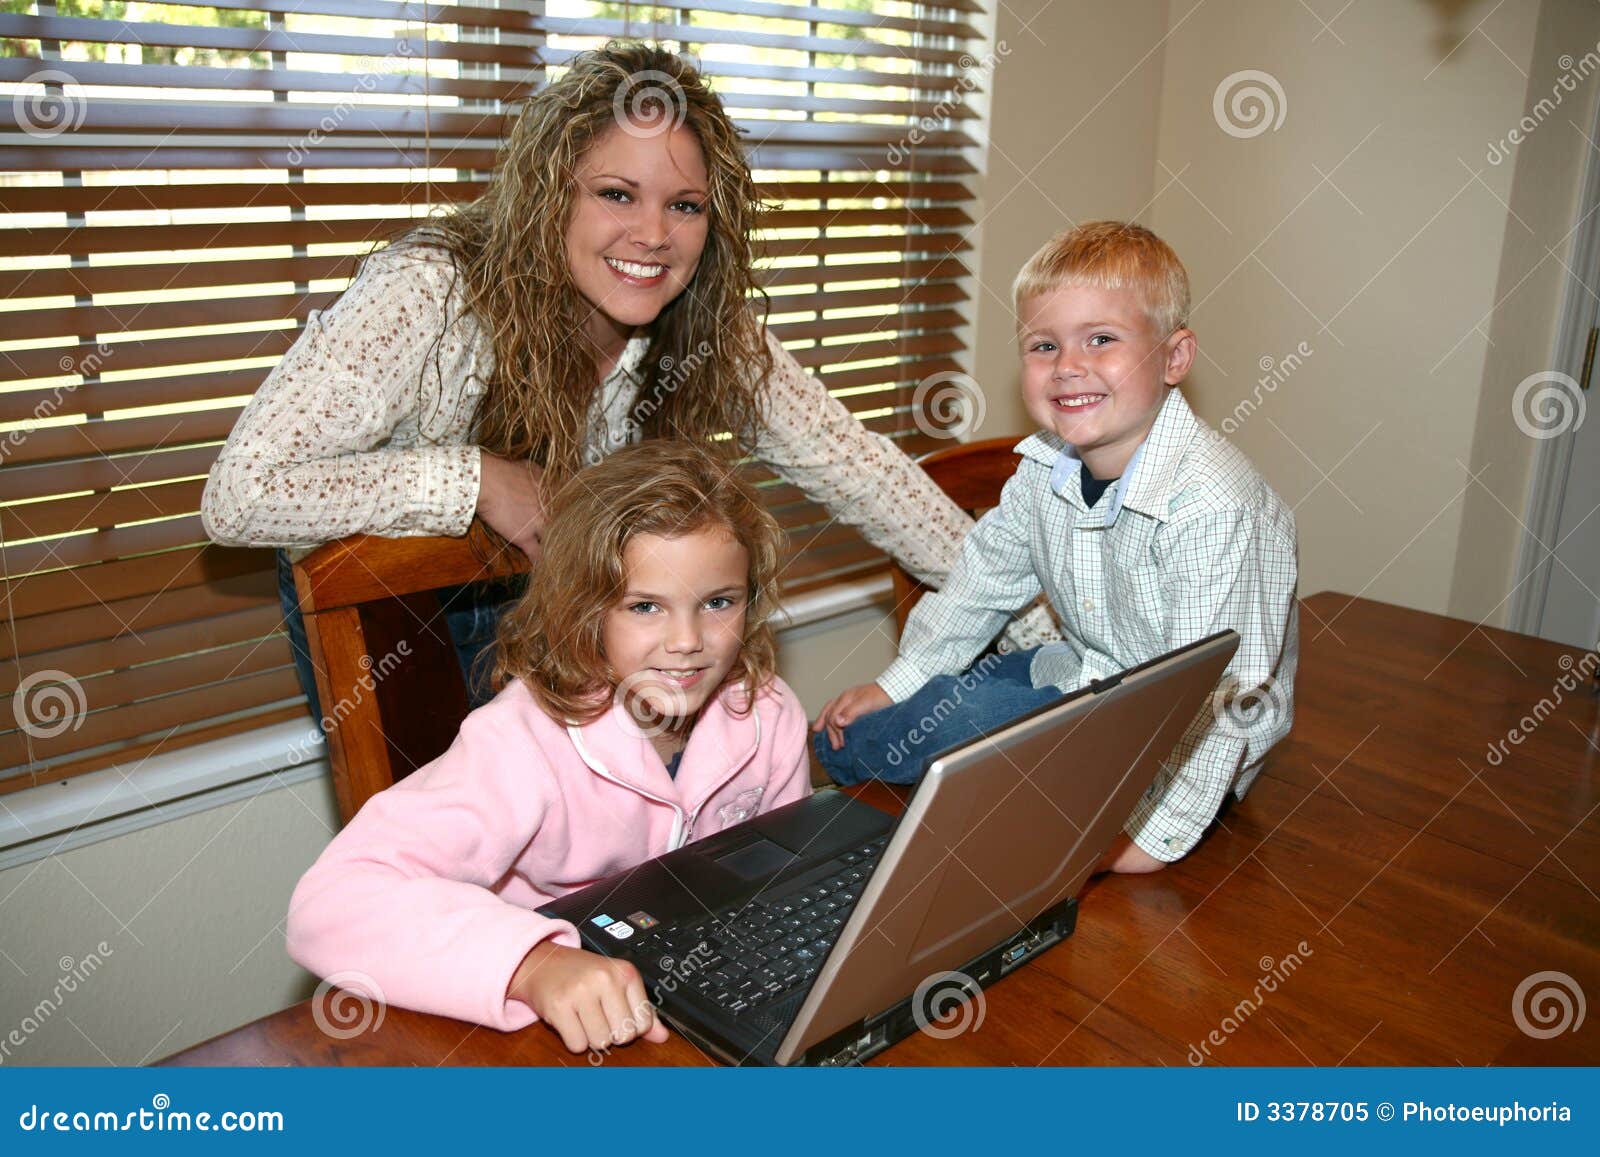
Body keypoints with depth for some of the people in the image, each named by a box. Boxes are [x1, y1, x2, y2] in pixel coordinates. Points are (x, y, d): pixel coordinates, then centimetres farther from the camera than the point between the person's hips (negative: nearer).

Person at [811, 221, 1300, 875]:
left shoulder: (1212, 509, -30)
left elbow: (1214, 695, -29)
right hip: (1083, 672, 7)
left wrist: (1156, 834, -31)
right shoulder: (1047, 466, -6)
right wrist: (898, 684, 8)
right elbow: (985, 575, 8)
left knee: (958, 719, -24)